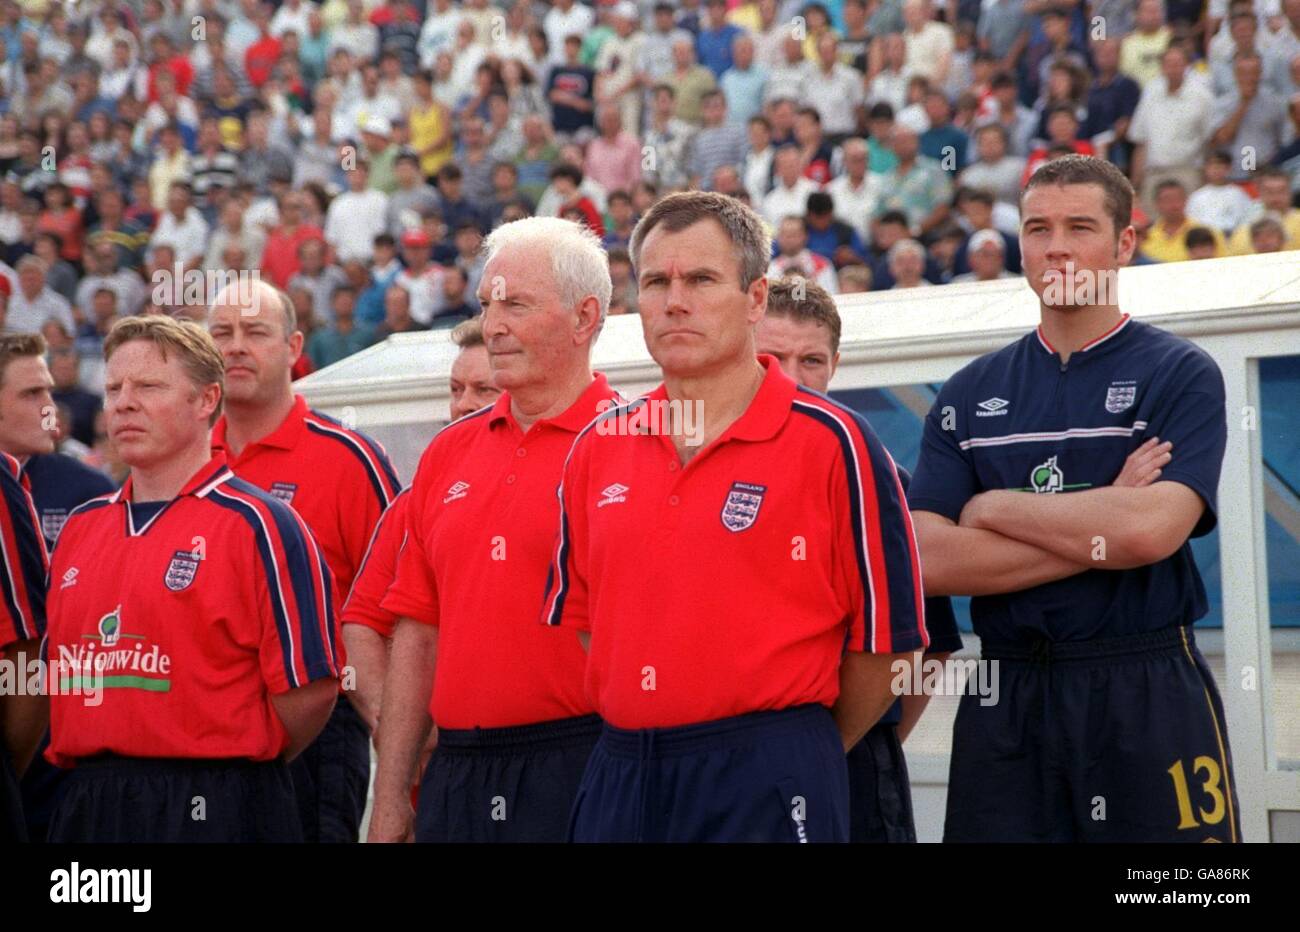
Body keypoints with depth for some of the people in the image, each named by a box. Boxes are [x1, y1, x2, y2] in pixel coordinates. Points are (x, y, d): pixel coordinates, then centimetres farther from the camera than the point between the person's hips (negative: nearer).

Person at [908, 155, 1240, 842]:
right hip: (1006, 701, 3)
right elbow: (926, 563, -3)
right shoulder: (969, 396, 10)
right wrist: (1099, 533, -10)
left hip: (1148, 700, -3)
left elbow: (1152, 530, -16)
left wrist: (993, 509, -5)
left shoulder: (1180, 374, 0)